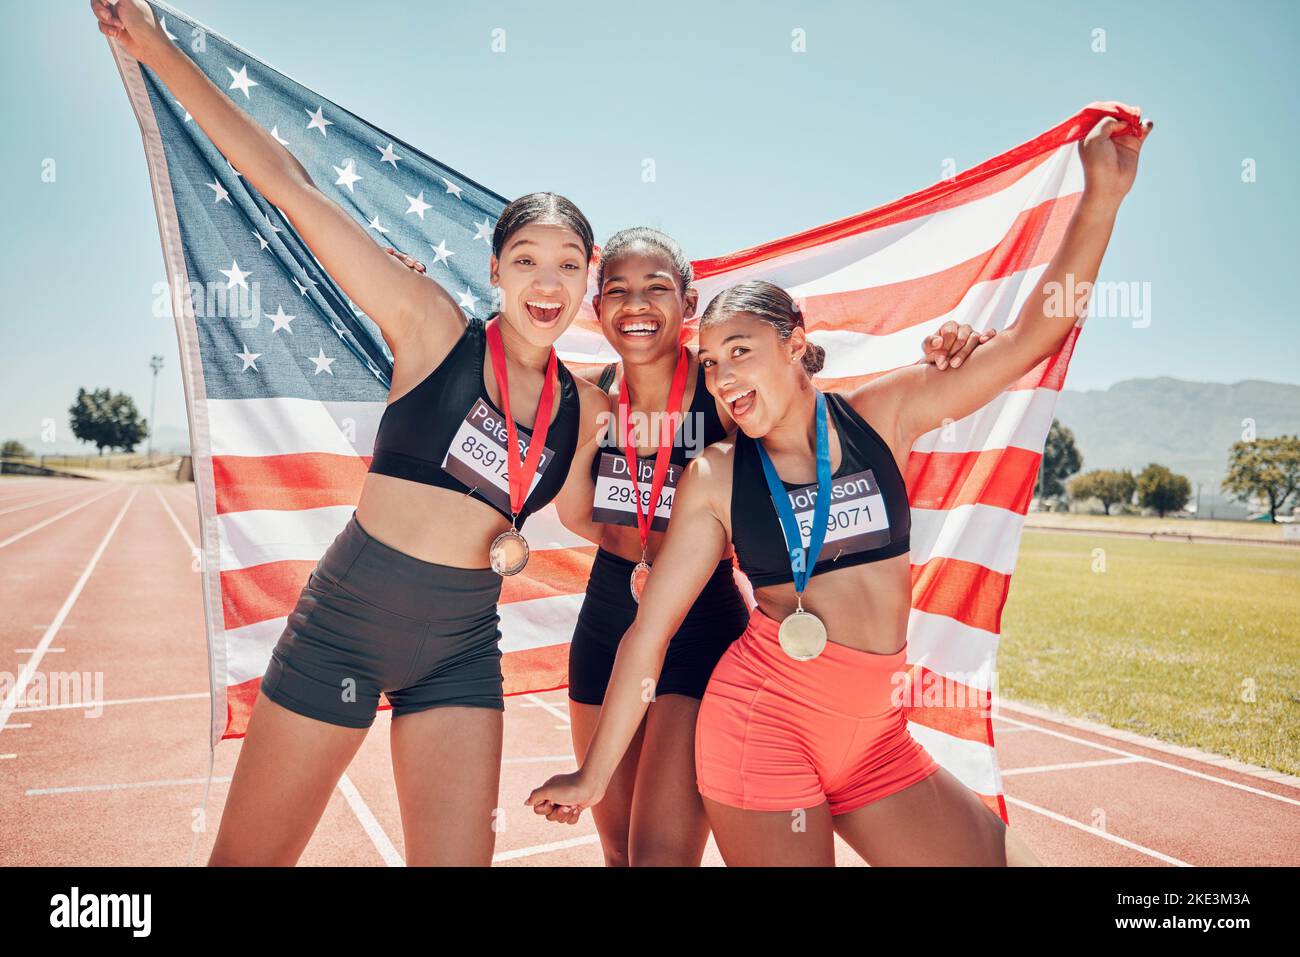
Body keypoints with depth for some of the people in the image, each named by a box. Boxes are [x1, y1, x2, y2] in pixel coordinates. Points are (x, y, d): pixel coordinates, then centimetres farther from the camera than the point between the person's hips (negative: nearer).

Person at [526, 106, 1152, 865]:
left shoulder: (882, 414, 1)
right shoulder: (715, 477, -4)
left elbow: (1035, 334, -1)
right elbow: (649, 629, -2)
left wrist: (1102, 194, -8)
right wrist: (594, 775, 3)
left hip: (877, 732, 3)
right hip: (763, 716, -3)